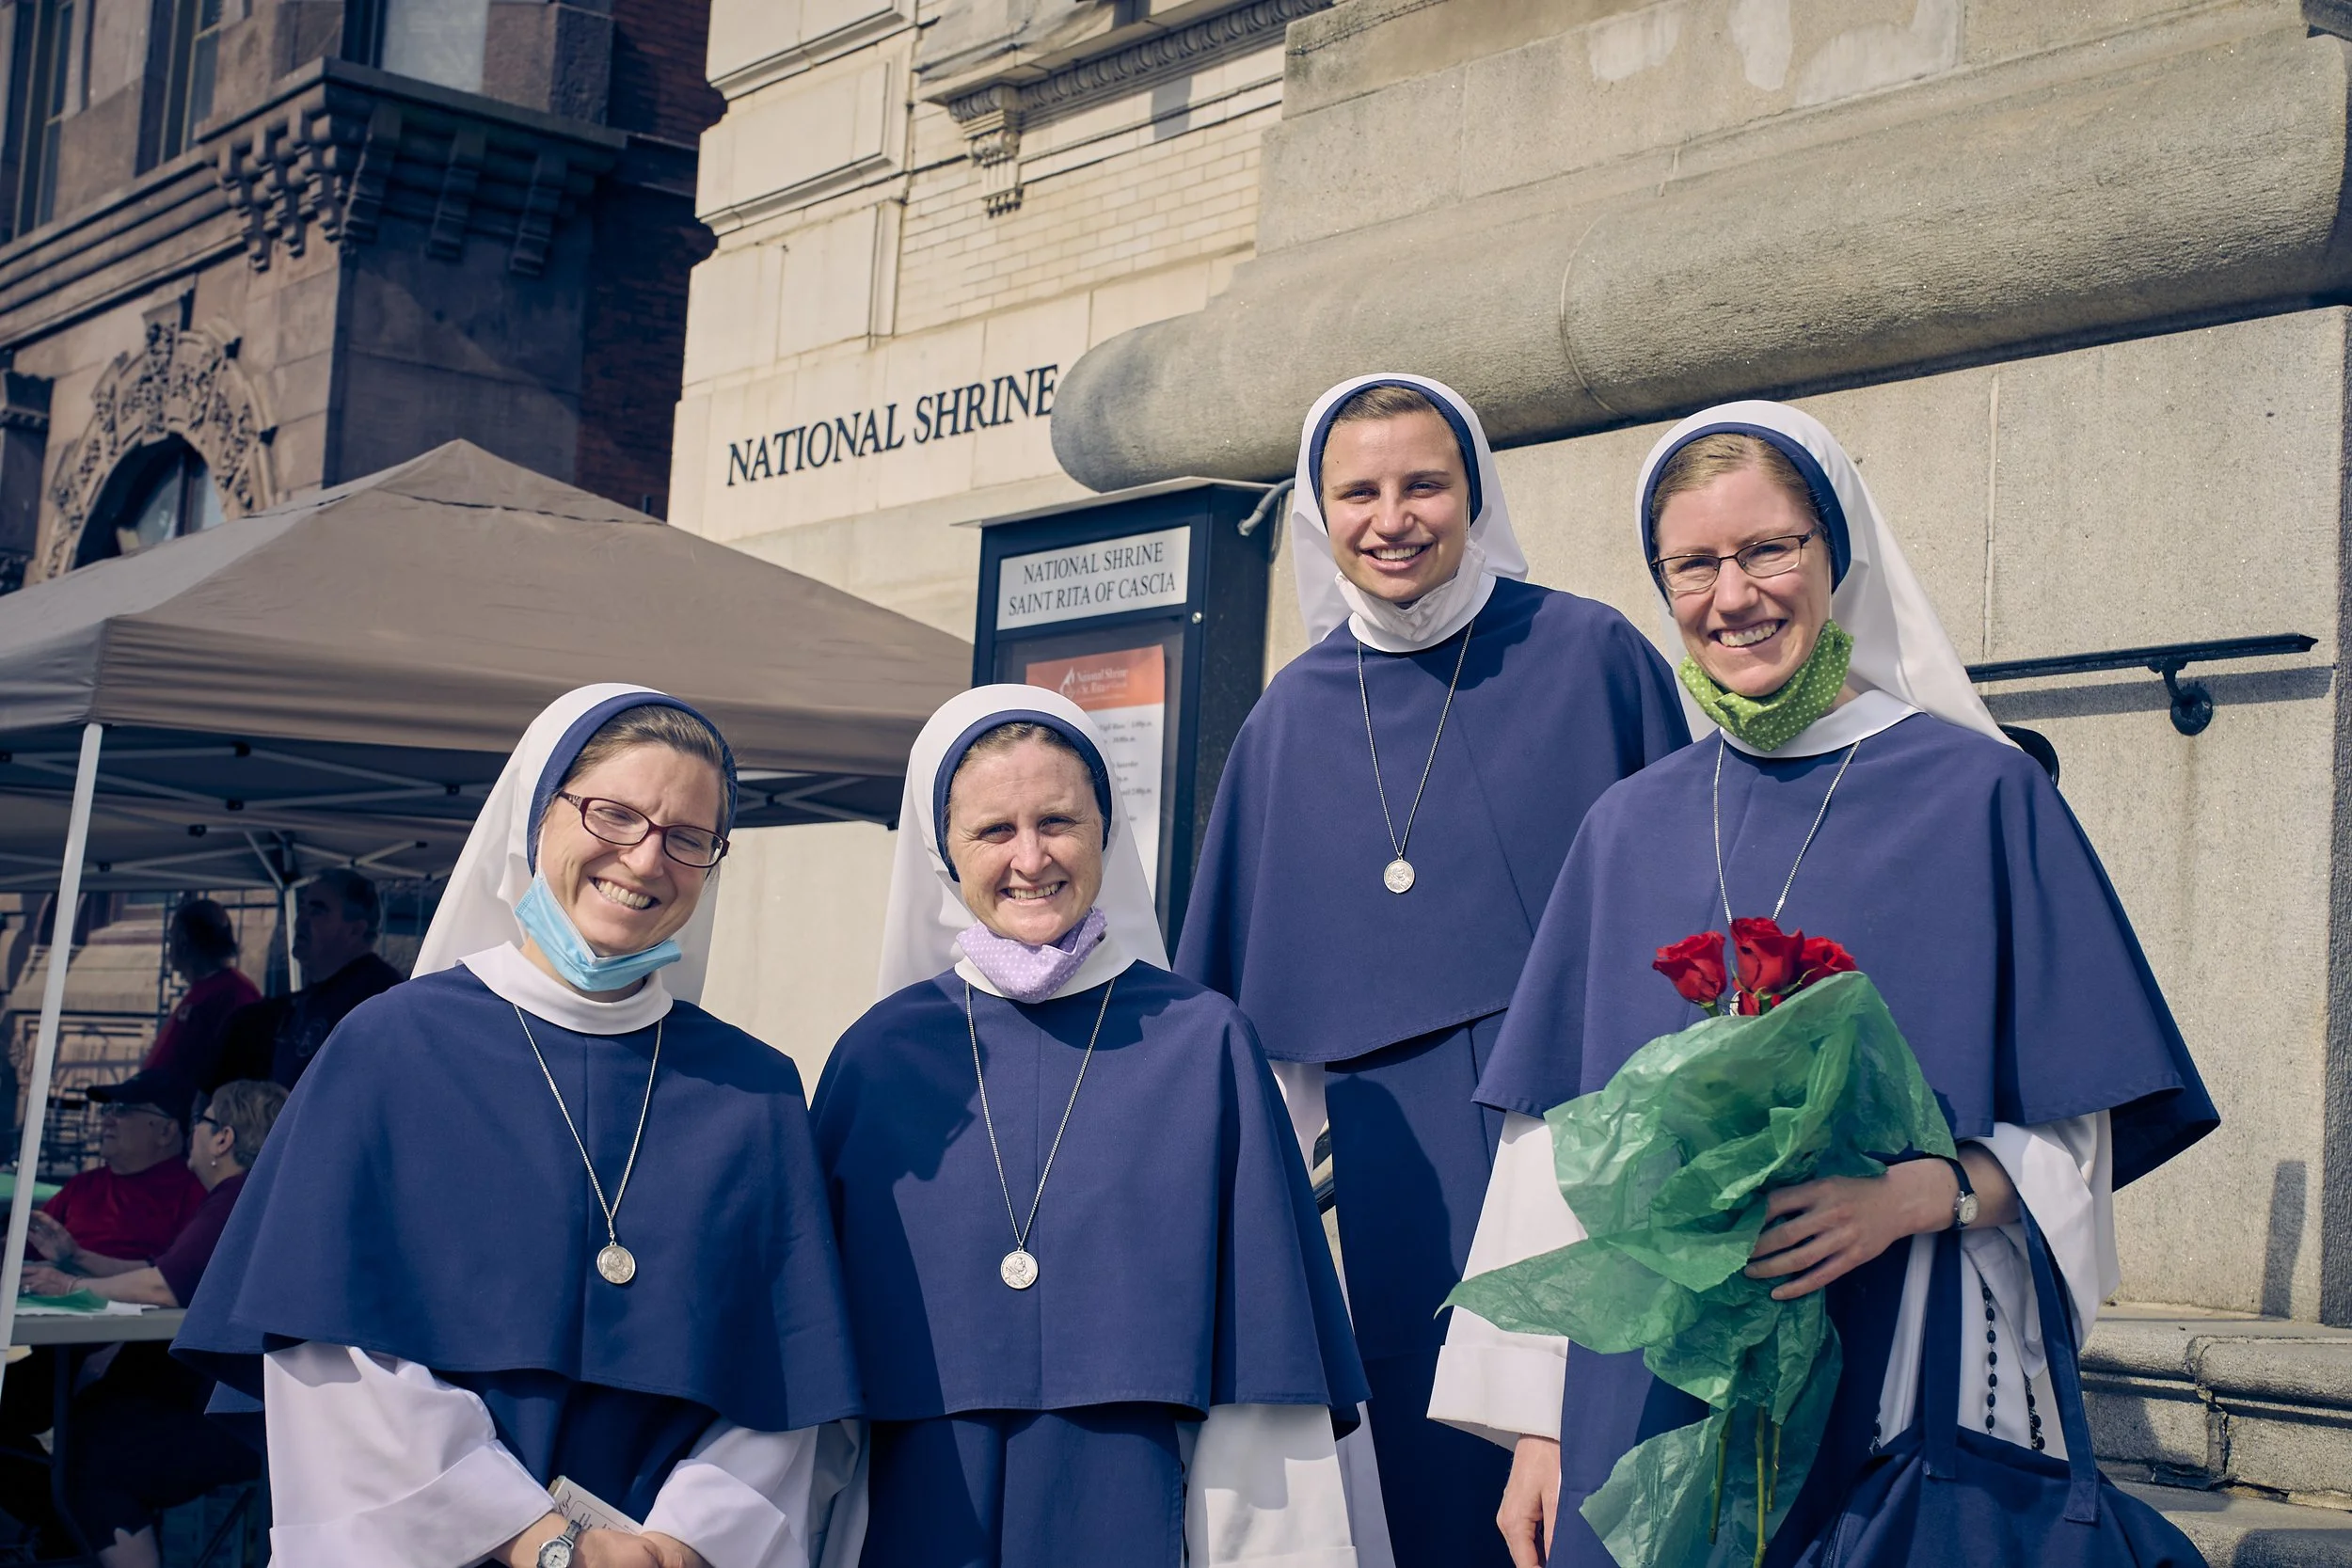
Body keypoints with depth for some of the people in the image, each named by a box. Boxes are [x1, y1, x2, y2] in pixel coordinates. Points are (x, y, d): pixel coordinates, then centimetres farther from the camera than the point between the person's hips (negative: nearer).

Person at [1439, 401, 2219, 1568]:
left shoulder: (1982, 797, -1)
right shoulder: (1628, 832, 9)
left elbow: (2075, 1136, -1)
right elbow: (1560, 1137, 8)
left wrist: (1919, 1195, -20)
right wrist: (1535, 1424, 4)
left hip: (1901, 1394, -3)